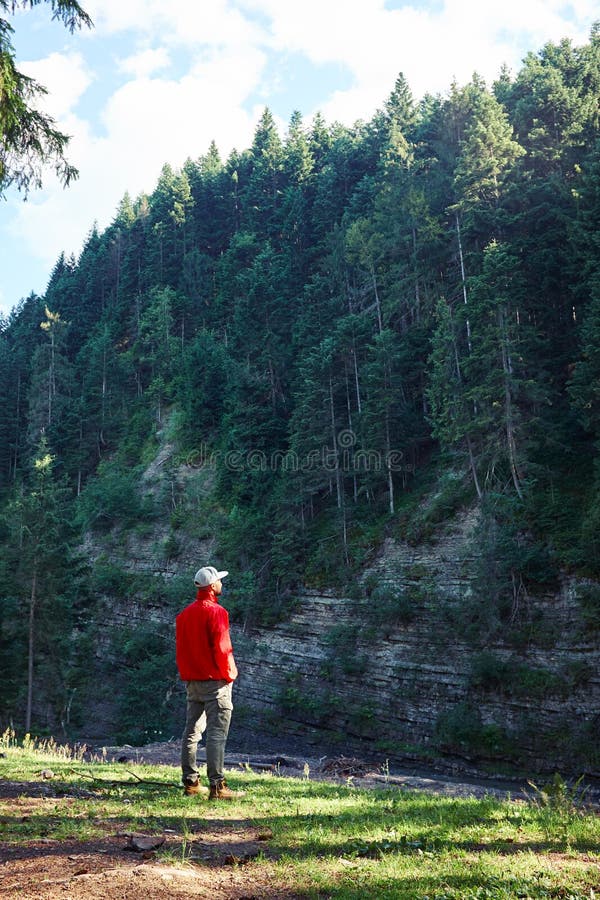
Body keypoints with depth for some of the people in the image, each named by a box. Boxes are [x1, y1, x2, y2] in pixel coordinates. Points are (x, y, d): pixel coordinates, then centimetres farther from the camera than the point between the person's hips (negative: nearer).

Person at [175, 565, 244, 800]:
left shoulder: (184, 613, 10)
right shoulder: (216, 612, -15)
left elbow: (180, 648, 13)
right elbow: (222, 648, -18)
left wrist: (186, 674, 17)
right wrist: (229, 674, -5)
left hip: (191, 681, 8)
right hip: (215, 681, -8)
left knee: (191, 731, 13)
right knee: (217, 734, -6)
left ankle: (190, 782, 19)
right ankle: (217, 786, -6)